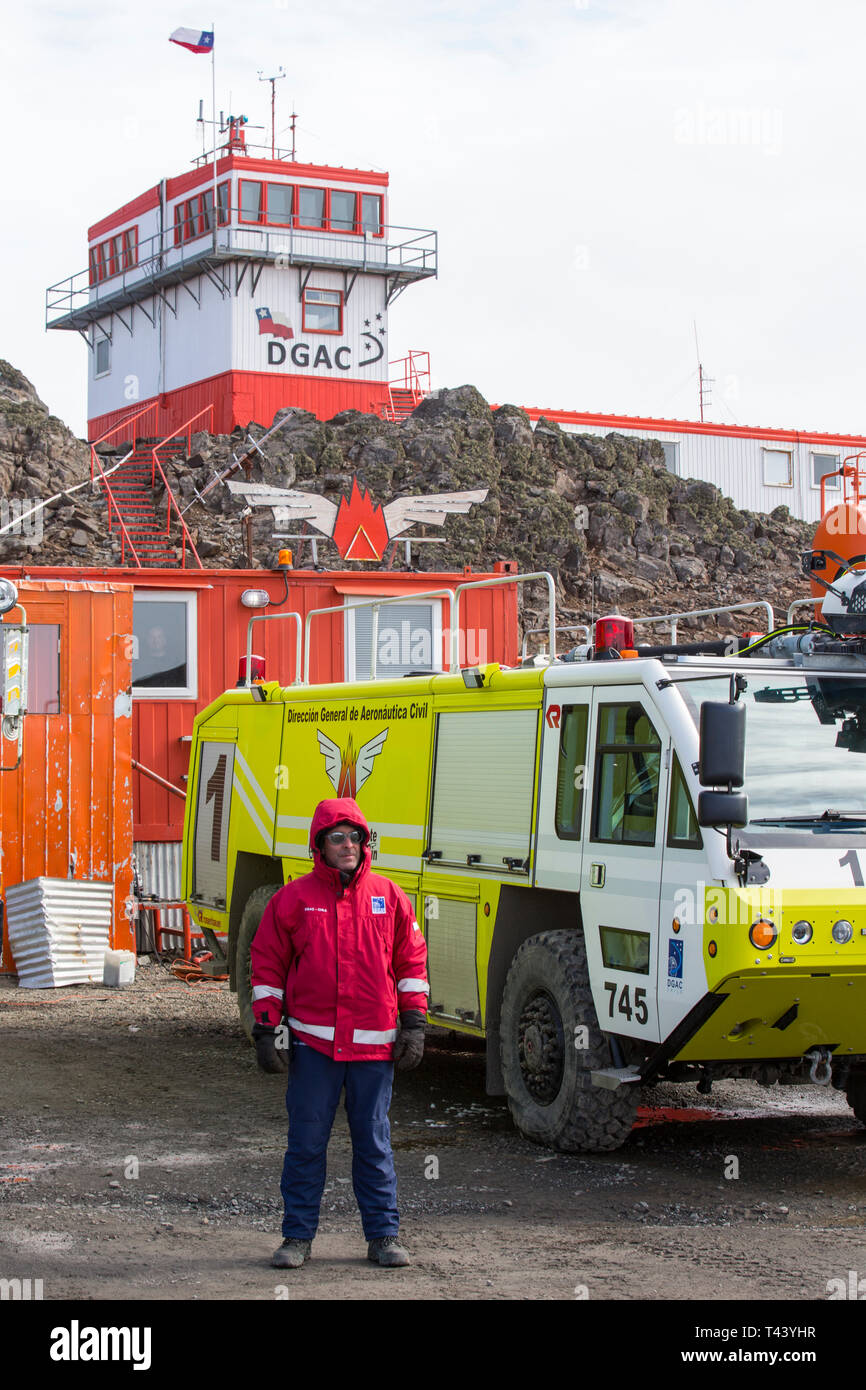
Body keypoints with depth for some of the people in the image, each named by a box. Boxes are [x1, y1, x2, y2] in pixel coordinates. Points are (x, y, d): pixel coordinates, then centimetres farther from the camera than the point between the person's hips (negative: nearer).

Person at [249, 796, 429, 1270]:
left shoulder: (389, 897, 6)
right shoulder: (293, 899, 1)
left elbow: (412, 960, 10)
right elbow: (267, 964, 4)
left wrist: (414, 1025, 5)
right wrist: (266, 1030, 0)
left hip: (374, 1044, 1)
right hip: (312, 1043, -1)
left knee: (374, 1142, 8)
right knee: (306, 1141, 4)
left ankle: (383, 1236, 17)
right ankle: (297, 1236, 14)